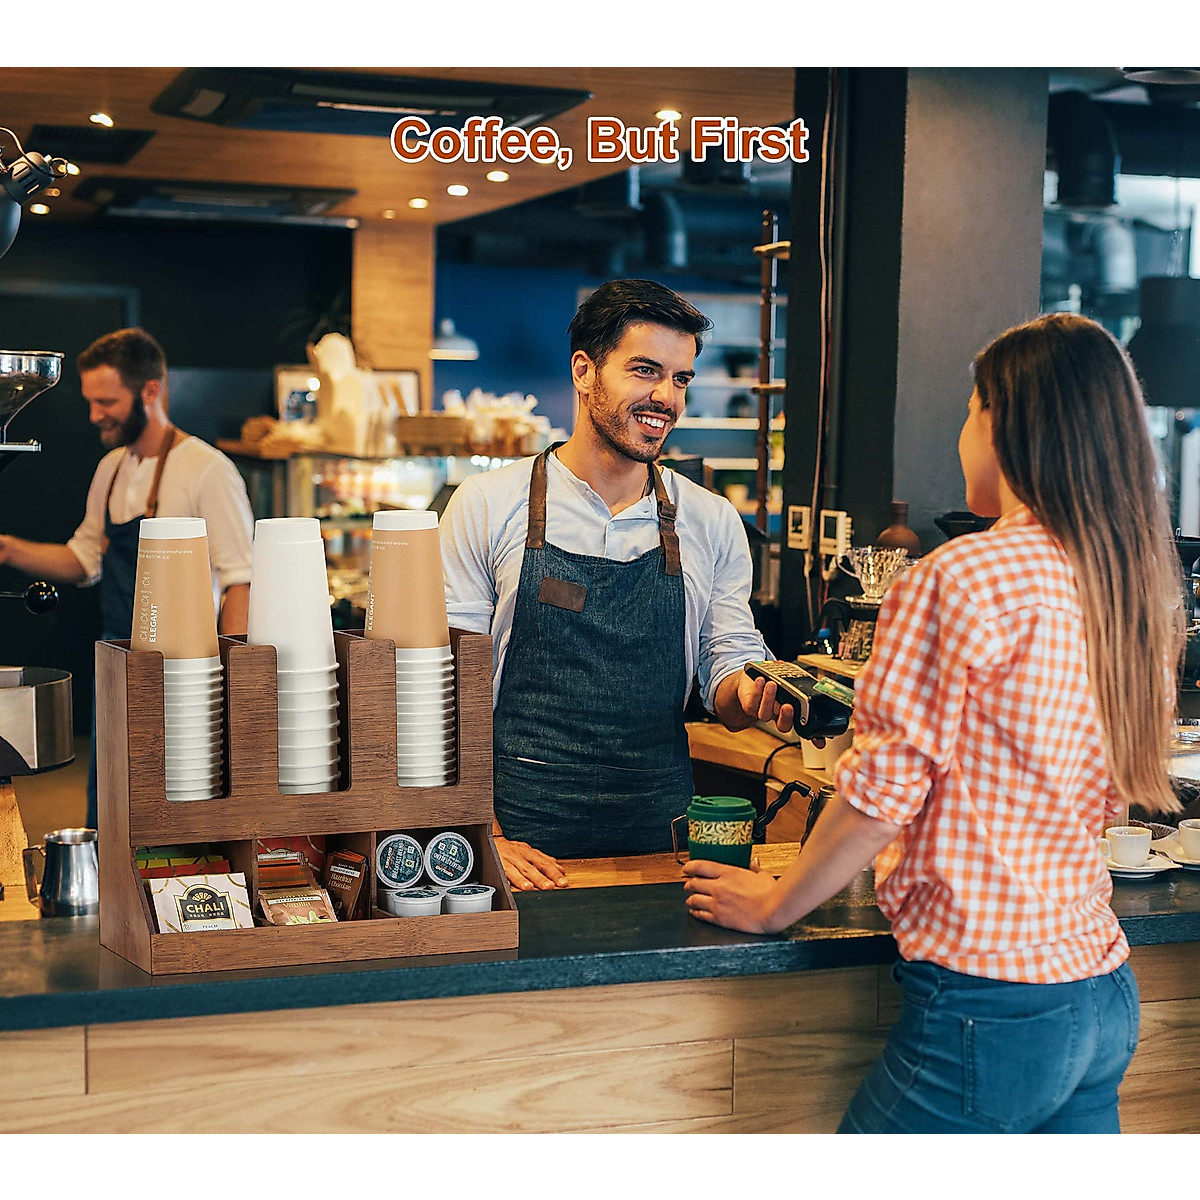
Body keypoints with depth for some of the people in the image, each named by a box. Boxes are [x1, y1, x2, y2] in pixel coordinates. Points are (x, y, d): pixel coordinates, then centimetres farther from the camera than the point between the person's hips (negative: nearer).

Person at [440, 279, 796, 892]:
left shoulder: (713, 523, 8)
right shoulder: (487, 505, 0)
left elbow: (727, 667, 12)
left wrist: (750, 692, -12)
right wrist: (484, 838, -10)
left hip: (661, 833, 2)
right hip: (523, 830, -2)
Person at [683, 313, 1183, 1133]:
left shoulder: (964, 579, -16)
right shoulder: (1141, 588, 8)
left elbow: (881, 795, -13)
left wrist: (770, 906, 2)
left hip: (991, 1007, -8)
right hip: (1106, 1000, 8)